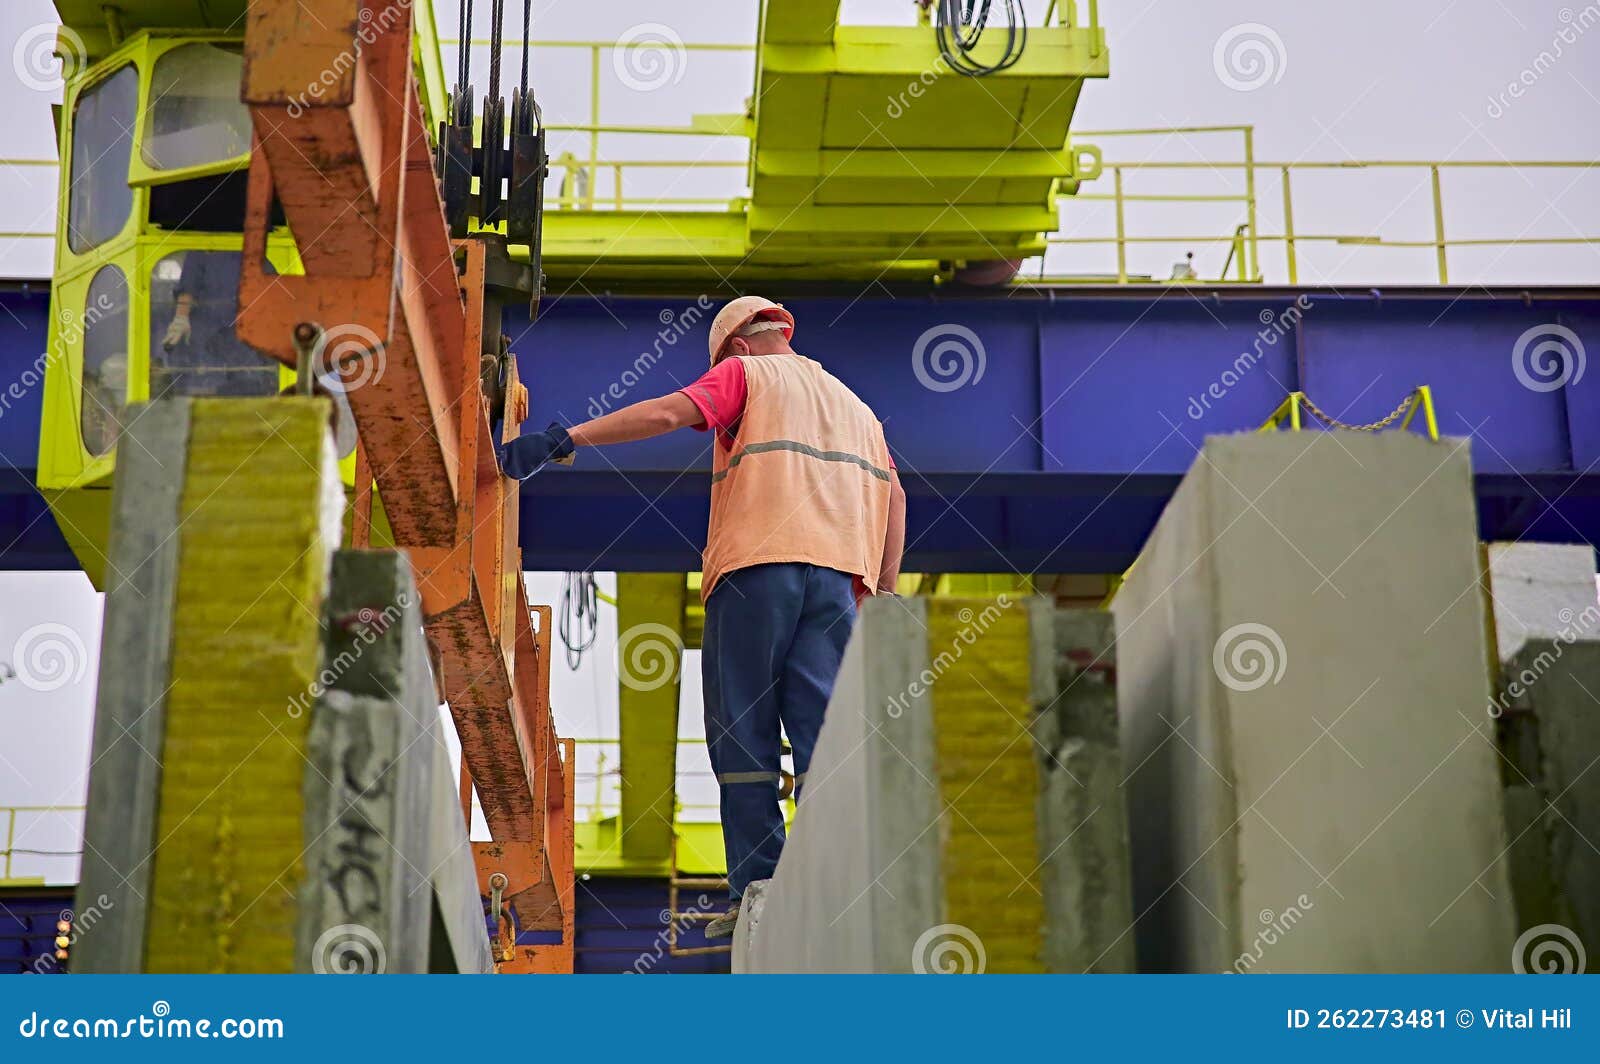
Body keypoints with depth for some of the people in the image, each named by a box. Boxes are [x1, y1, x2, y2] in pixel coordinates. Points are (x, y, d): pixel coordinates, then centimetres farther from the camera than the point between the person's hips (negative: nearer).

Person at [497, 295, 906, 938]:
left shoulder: (745, 374, 13)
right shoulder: (852, 403, 30)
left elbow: (668, 412, -5)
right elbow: (893, 498, 20)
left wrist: (563, 440, -8)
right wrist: (884, 595, 17)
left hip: (754, 569, -4)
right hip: (835, 572, 4)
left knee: (743, 733, -1)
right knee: (824, 734, -1)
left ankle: (756, 891, -7)